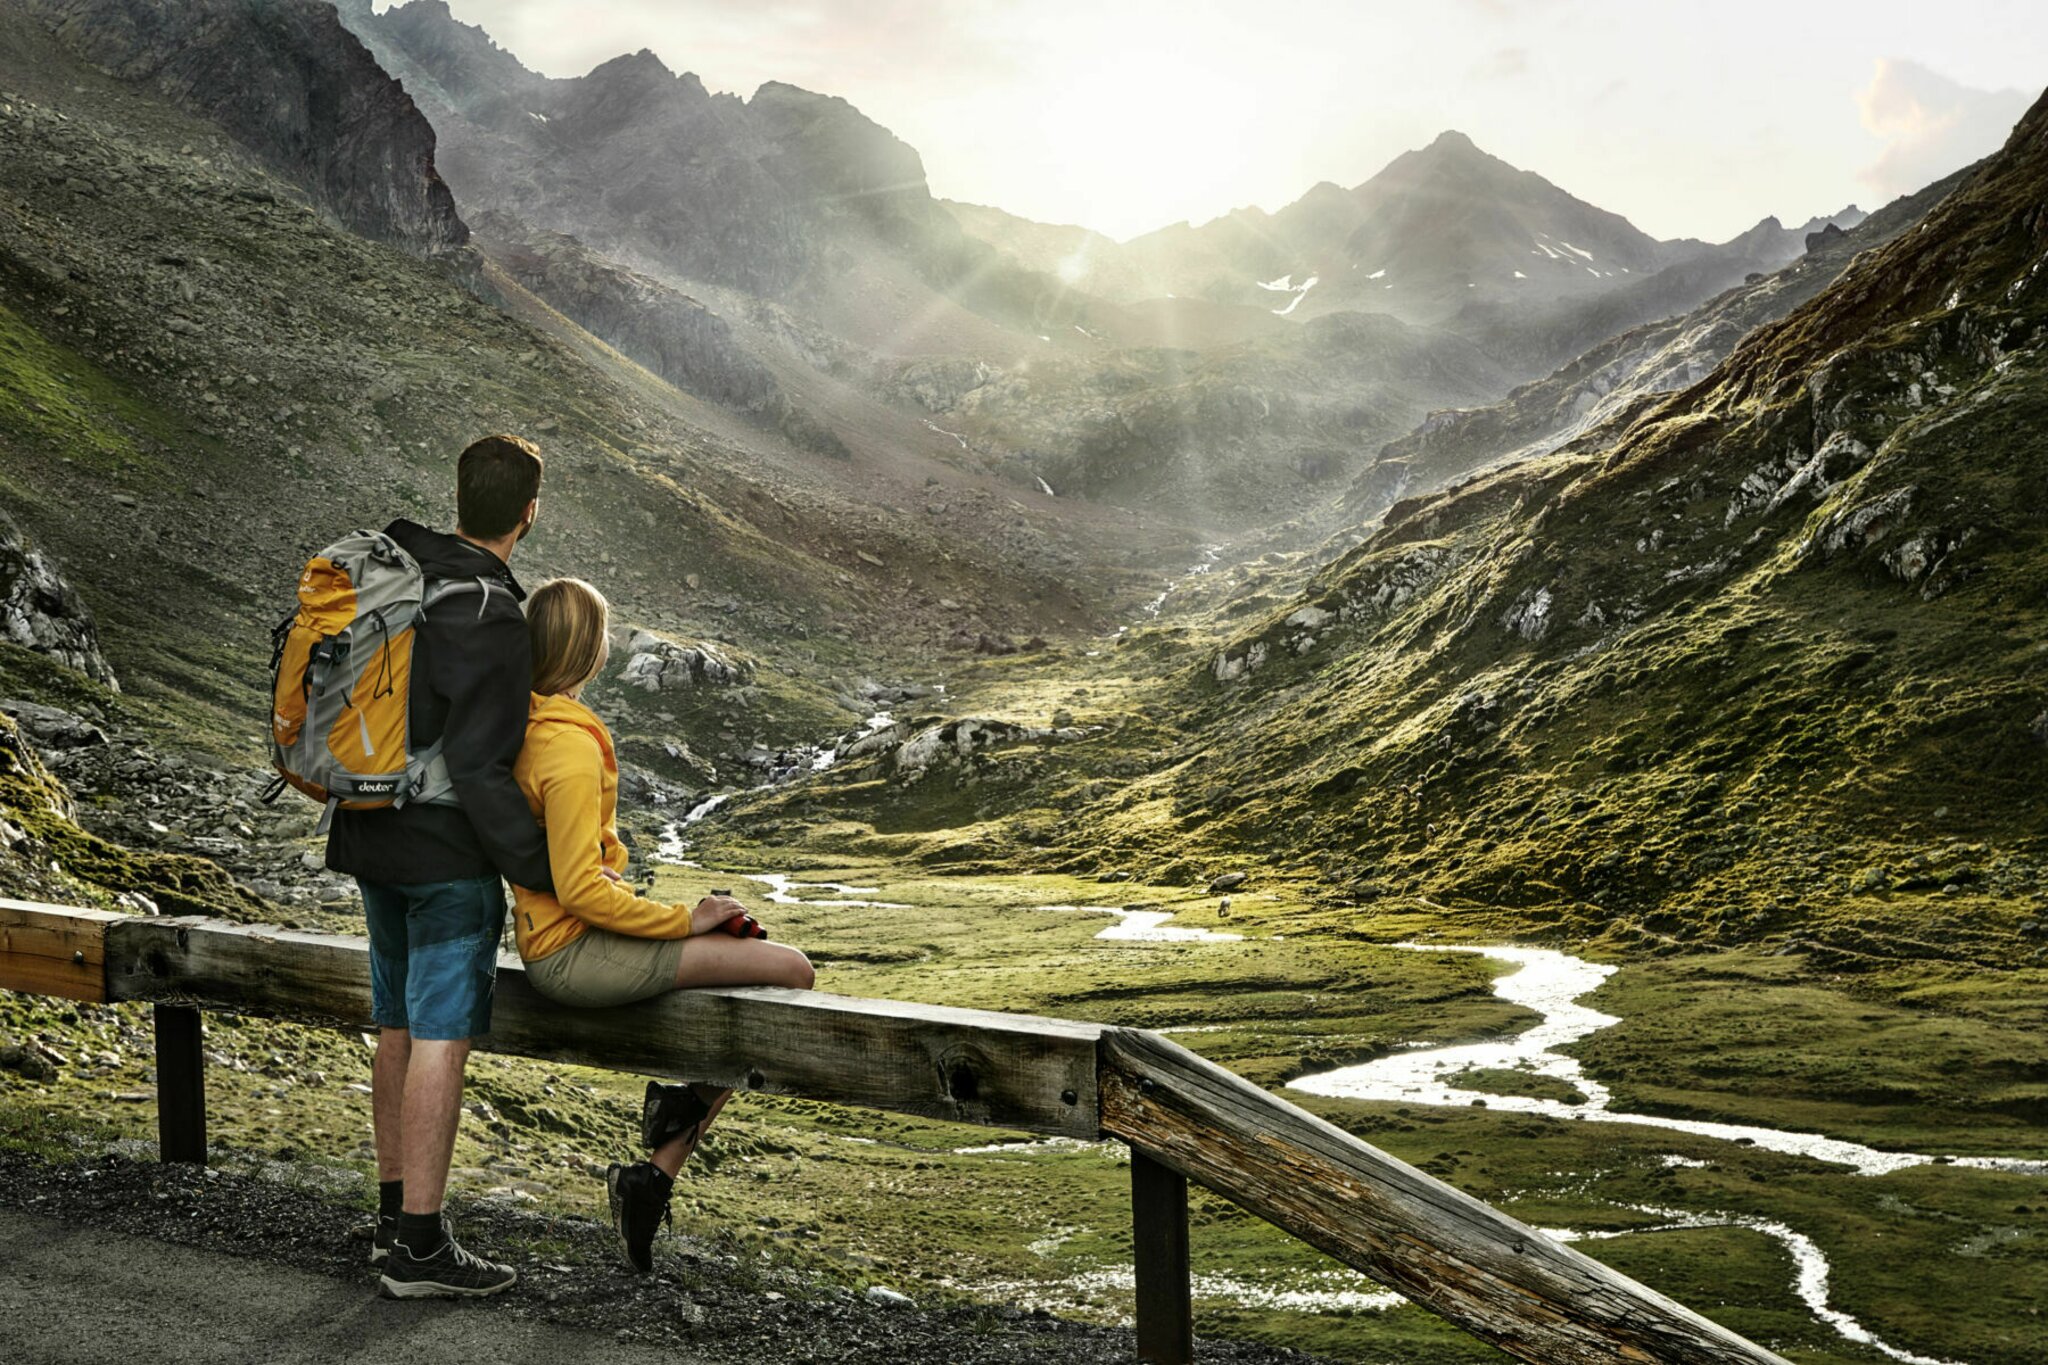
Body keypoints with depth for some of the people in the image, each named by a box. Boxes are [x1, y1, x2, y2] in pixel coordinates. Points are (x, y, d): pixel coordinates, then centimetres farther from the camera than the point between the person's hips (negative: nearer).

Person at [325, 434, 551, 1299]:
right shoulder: (491, 621, -22)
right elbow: (479, 771, -23)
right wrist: (549, 872, -17)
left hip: (373, 838, 9)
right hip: (448, 854, -8)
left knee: (400, 1025, 16)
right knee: (442, 1038, -3)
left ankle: (395, 1216, 26)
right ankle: (421, 1249, 2)